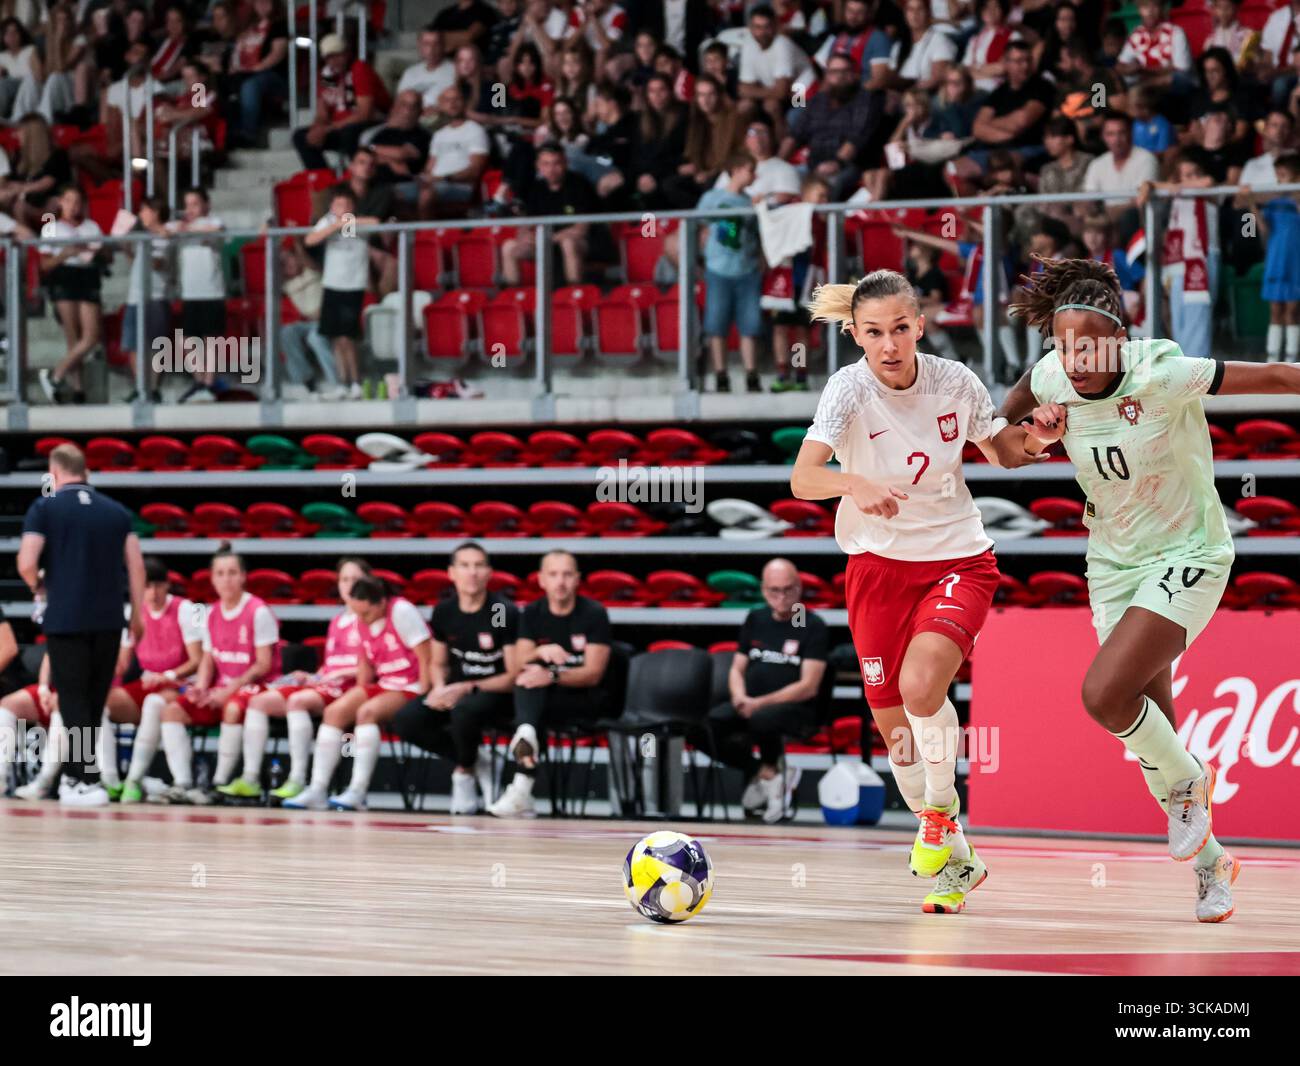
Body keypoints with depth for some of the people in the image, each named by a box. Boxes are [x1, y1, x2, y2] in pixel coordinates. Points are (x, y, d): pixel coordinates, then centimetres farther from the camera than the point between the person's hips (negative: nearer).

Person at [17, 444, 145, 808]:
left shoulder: (45, 509, -2)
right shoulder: (117, 512, 8)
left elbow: (27, 563, -11)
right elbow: (136, 565, 4)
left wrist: (37, 586, 10)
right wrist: (137, 615, 12)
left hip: (66, 619, -4)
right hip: (109, 620, 4)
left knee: (73, 701, 0)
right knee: (94, 700, 15)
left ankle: (88, 782, -9)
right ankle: (74, 774, 25)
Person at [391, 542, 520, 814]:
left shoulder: (505, 613, -14)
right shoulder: (444, 611, 2)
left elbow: (515, 676, -13)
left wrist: (466, 689, -22)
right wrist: (440, 689, -10)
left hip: (497, 694, -5)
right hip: (456, 690, 5)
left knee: (464, 709, -39)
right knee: (406, 720, -21)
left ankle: (465, 772, -6)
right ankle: (476, 765, -4)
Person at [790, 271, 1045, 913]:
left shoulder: (954, 381, -10)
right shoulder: (850, 388, -16)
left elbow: (1005, 452, 9)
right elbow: (802, 478, -31)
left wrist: (1036, 438, -14)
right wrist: (854, 484, -51)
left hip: (958, 559, -1)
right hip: (878, 564, 1)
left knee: (921, 684, -27)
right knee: (891, 721, 5)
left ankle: (942, 808, 0)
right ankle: (954, 859, 27)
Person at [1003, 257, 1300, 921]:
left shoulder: (1160, 375, -25)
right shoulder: (1051, 380, -10)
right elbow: (1012, 409, 14)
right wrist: (1033, 429, -8)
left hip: (1187, 553, -6)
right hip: (1114, 561, 6)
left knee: (1103, 693, -24)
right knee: (1148, 723, 7)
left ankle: (1186, 781, 6)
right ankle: (1208, 861, 28)